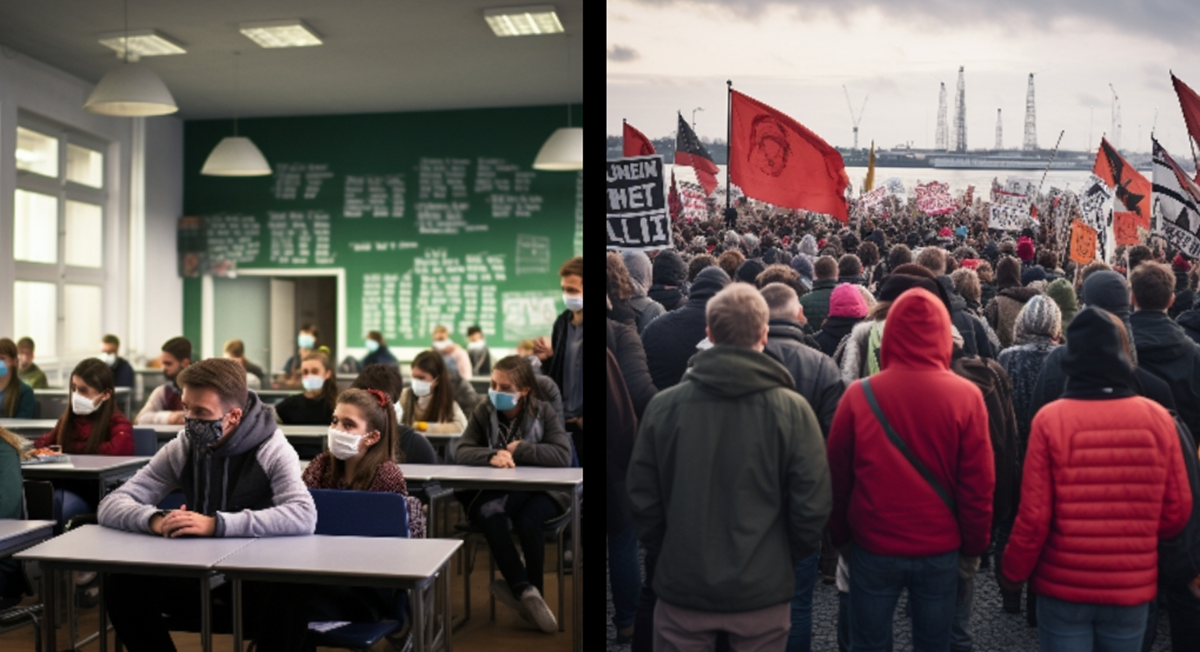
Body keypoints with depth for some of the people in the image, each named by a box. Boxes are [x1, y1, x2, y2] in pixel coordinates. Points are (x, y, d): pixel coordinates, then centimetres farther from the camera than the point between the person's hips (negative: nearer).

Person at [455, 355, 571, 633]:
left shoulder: (543, 412, -1)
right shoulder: (483, 411, 3)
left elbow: (562, 455, -15)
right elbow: (462, 452, -9)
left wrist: (518, 450, -17)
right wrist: (491, 456, -29)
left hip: (538, 491, -1)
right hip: (492, 491, 1)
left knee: (526, 519, -34)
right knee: (490, 516, -33)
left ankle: (523, 589, -13)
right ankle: (527, 591, -30)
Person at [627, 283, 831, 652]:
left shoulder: (663, 406, -10)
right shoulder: (792, 408, -13)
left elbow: (641, 497, -3)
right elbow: (813, 504, -10)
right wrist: (791, 560, 8)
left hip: (682, 585, 1)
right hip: (762, 592, 0)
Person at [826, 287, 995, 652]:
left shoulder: (859, 395, -10)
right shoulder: (966, 397, -11)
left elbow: (838, 476, -2)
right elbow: (978, 483, -7)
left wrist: (841, 537, 11)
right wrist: (974, 547, 6)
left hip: (873, 547, 0)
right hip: (940, 551, 0)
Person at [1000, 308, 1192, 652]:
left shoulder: (1050, 419, -15)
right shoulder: (1158, 418, -7)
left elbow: (1034, 516, -14)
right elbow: (1177, 512, 0)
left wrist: (1013, 572, 2)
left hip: (1063, 586, -2)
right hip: (1132, 587, 2)